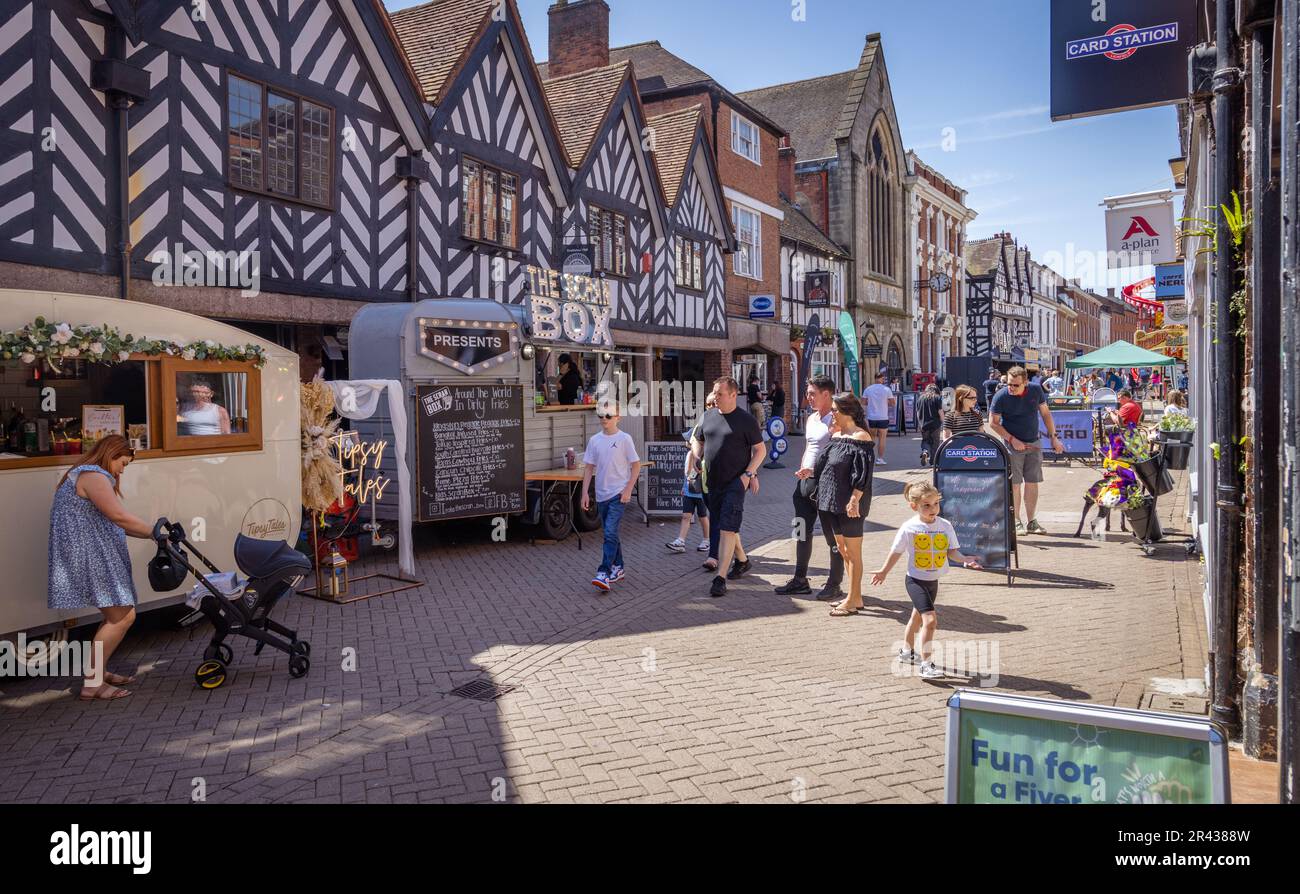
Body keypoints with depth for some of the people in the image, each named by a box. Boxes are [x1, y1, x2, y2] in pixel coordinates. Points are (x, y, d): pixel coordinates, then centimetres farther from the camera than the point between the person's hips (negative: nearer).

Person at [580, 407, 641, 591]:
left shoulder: (624, 439, -6)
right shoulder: (594, 440, 7)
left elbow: (636, 465, -4)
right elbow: (588, 467, 10)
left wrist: (628, 490, -11)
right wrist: (585, 492, 3)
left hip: (619, 494, -5)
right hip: (601, 494, 5)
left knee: (610, 533, -14)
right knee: (611, 534, 15)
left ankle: (604, 574, -16)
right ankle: (618, 569, 27)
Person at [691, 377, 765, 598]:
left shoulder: (746, 420, -6)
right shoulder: (708, 416, 9)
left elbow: (760, 449, -2)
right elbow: (697, 441, 22)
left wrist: (749, 473, -13)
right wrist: (696, 461, 4)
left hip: (736, 482, -6)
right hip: (712, 482, 6)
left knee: (727, 528, -12)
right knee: (723, 525, 17)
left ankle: (721, 578, -13)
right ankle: (741, 559, 40)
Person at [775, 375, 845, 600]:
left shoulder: (835, 421, -12)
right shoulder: (811, 419, 15)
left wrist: (812, 471, -22)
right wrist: (802, 471, 10)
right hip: (804, 481, 9)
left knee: (832, 536, 1)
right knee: (802, 531, 14)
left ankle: (834, 585, 10)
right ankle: (800, 580, 24)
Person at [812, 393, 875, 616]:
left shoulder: (860, 437, -14)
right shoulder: (836, 435, 11)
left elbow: (862, 474, -19)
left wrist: (854, 500, -22)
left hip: (849, 505, -9)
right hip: (832, 502, 9)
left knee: (853, 552, 1)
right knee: (842, 550, 15)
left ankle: (852, 601, 8)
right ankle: (855, 597, 26)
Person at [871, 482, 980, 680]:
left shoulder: (945, 526, -4)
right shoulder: (909, 528, -15)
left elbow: (952, 551, -1)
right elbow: (896, 552, -3)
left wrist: (965, 560, -20)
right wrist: (884, 572, 1)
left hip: (933, 580, 6)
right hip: (916, 580, -5)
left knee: (918, 617, 24)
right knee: (930, 619, -19)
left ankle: (907, 652, 45)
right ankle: (926, 665, -13)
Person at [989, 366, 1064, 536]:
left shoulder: (1035, 391, -2)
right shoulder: (1001, 397, -13)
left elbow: (1045, 414, 9)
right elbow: (993, 423, -9)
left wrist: (1053, 437, 6)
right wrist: (1012, 439, -16)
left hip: (1034, 444, 4)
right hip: (1013, 445, -4)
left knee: (1032, 482, 6)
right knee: (1014, 483, -3)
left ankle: (1031, 522, 14)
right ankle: (1016, 522, 6)